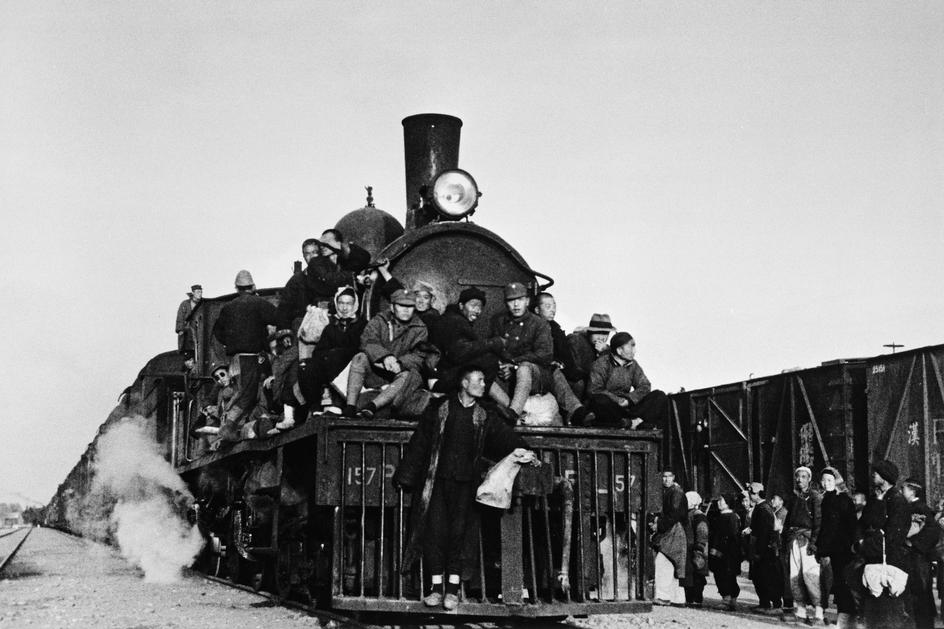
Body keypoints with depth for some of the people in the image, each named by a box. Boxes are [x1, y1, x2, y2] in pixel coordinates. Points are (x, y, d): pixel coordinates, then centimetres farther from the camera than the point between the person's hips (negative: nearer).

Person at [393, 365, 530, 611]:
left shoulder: (484, 417, 11)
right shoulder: (438, 410, 5)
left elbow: (506, 438, 5)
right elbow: (419, 443, 5)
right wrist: (405, 477, 5)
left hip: (465, 482, 1)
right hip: (437, 480, -1)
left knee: (459, 529, -3)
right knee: (436, 528, -5)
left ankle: (453, 586, 3)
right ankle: (437, 585, 1)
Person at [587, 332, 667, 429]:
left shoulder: (633, 365, 13)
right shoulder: (600, 364, -5)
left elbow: (645, 386, 6)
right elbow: (595, 390, -16)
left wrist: (629, 399, -13)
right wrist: (618, 400, -23)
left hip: (628, 407, 6)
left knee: (659, 396, -10)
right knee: (600, 400, -40)